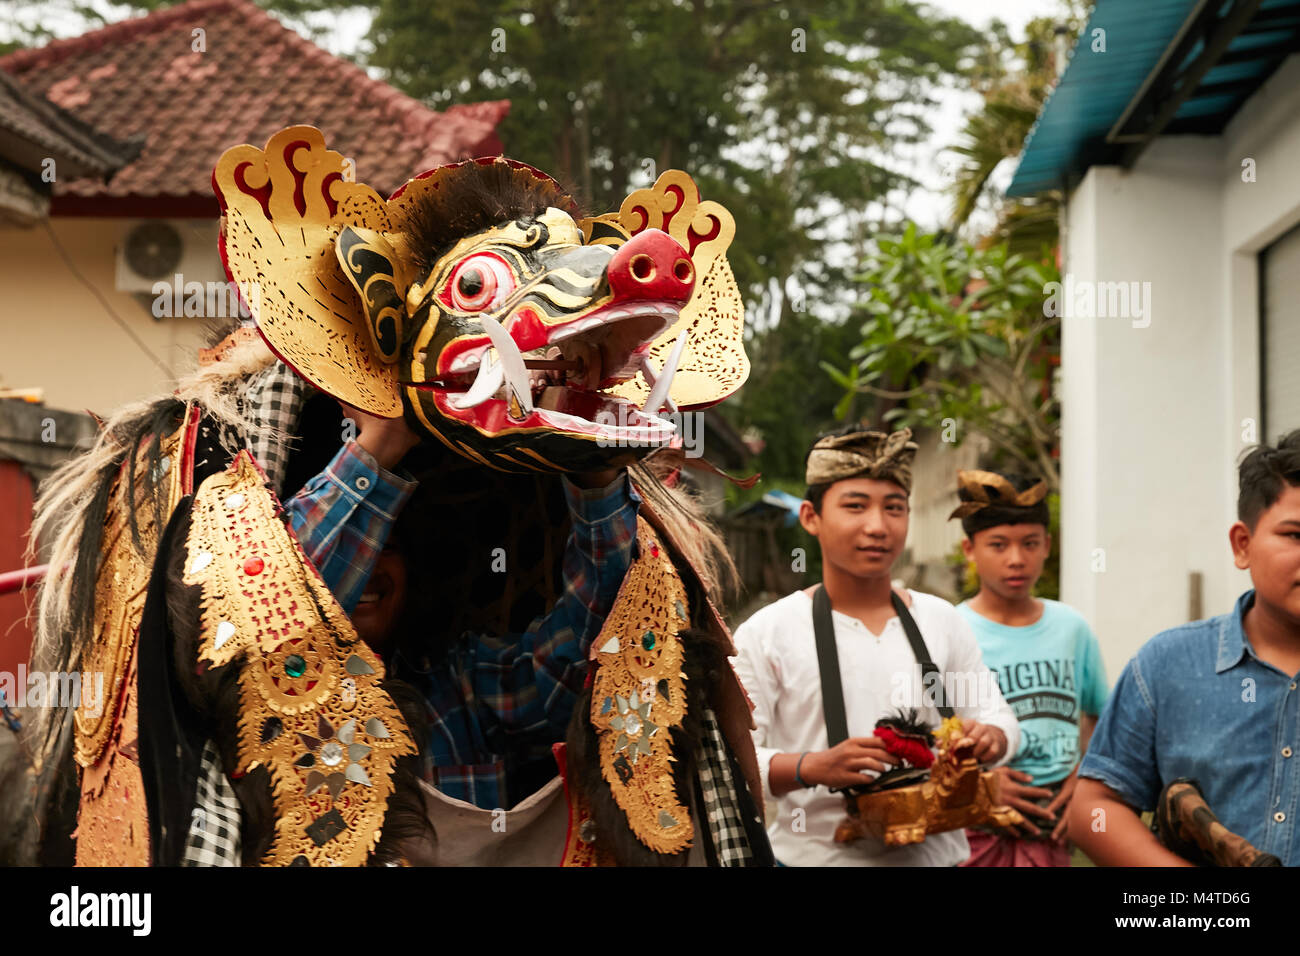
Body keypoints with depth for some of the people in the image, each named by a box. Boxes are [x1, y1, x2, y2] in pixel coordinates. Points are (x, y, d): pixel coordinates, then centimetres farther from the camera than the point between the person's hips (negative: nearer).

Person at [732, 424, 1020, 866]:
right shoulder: (767, 633, -7)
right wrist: (812, 767, -29)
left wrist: (989, 738, -13)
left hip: (933, 852, 4)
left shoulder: (941, 620, 6)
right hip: (812, 854, -3)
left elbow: (998, 715, 10)